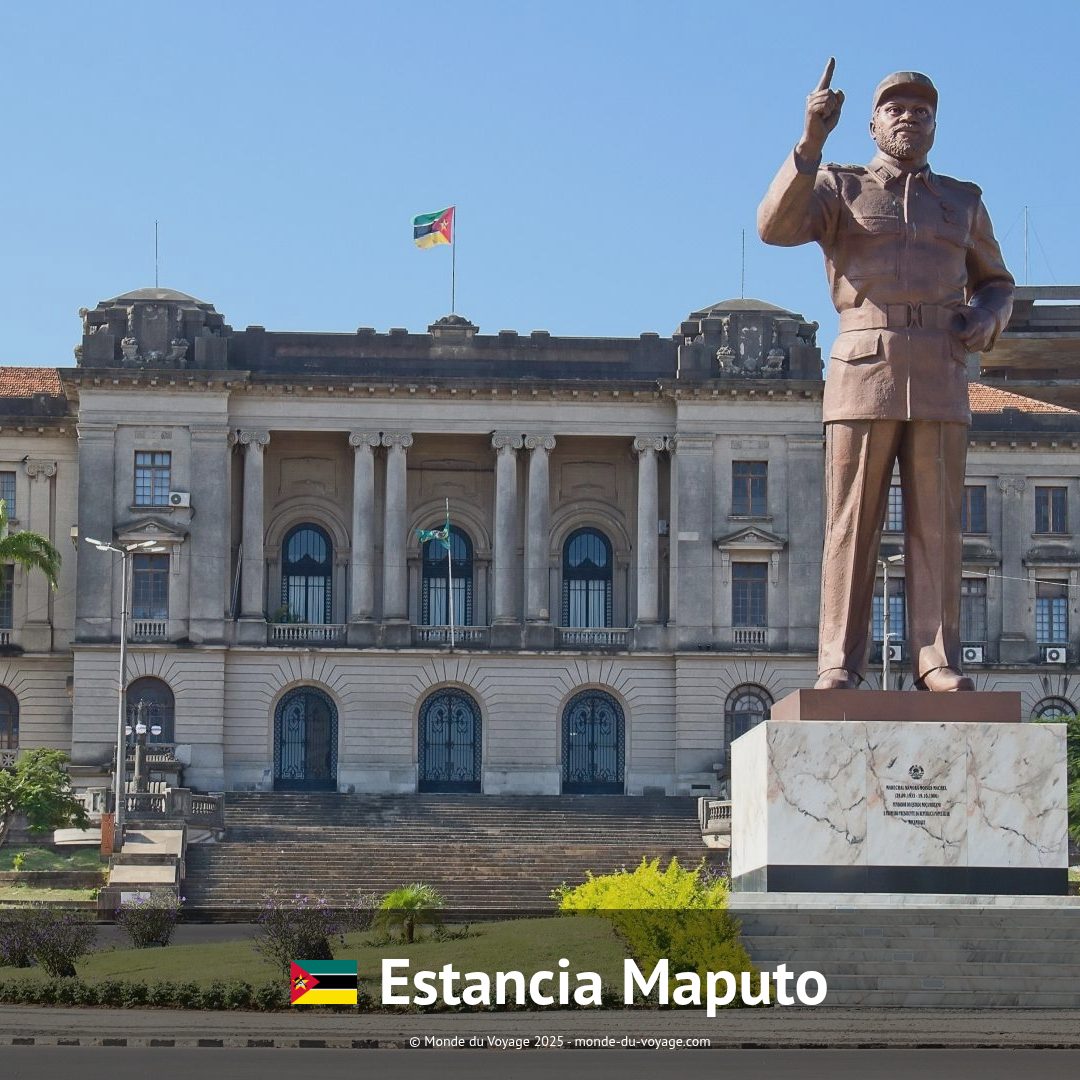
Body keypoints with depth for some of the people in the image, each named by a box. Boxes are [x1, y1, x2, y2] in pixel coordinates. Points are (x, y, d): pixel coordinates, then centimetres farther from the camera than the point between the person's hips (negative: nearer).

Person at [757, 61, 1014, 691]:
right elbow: (777, 226, -8)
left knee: (936, 523, -3)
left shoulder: (962, 202, 19)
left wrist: (986, 319, 2)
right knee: (852, 523, -6)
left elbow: (995, 284, 27)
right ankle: (840, 664, -7)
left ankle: (937, 660, -2)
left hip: (940, 379, 2)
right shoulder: (839, 188, 11)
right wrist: (812, 141, -19)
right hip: (864, 373, -2)